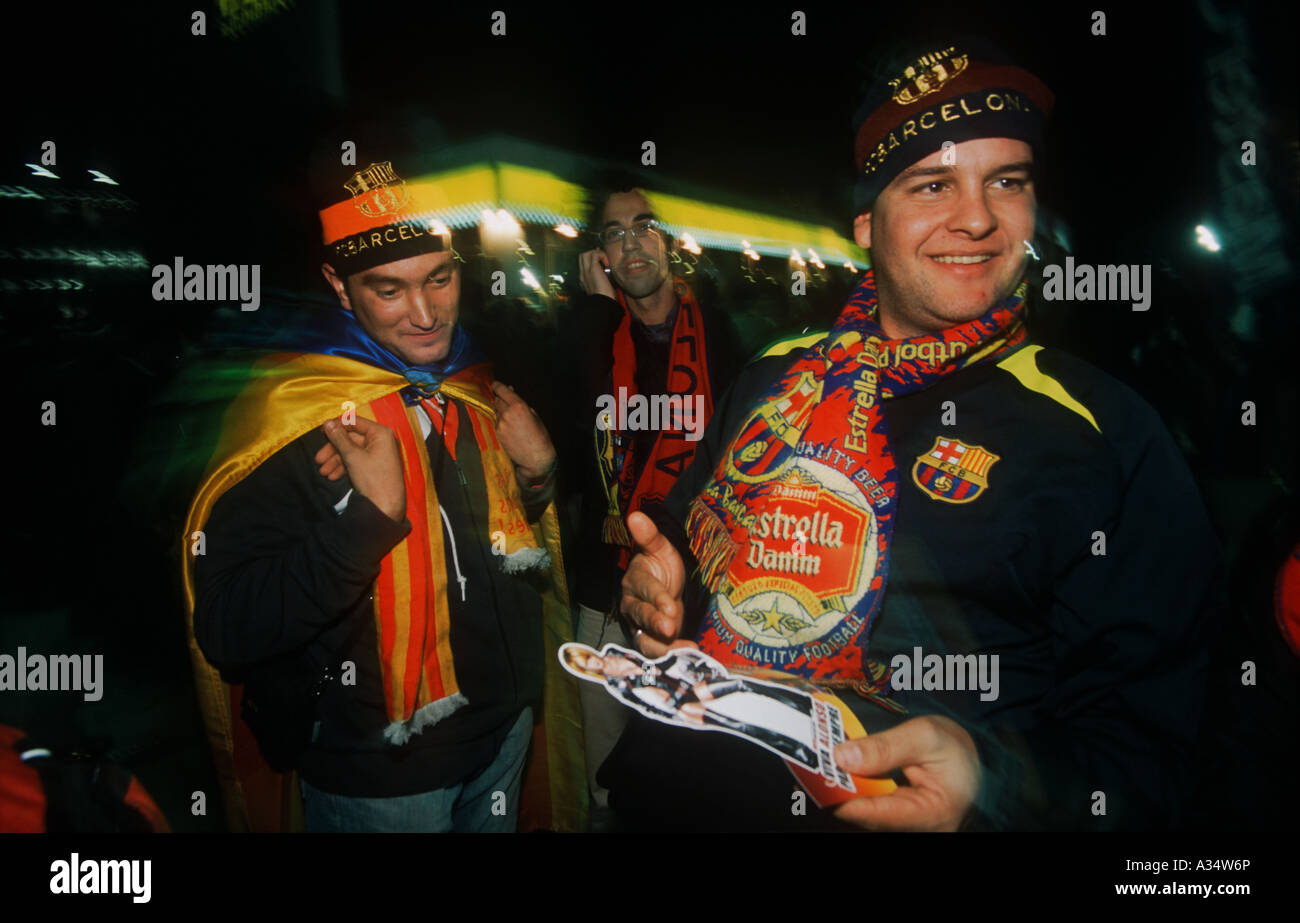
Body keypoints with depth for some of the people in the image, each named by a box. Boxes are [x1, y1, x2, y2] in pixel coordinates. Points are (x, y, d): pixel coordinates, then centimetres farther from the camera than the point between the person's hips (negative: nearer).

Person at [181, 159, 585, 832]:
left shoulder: (480, 389, 1)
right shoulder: (287, 418, -20)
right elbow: (228, 633, -24)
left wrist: (538, 475, -6)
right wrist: (368, 513, -34)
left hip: (506, 726, 6)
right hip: (378, 775, -6)